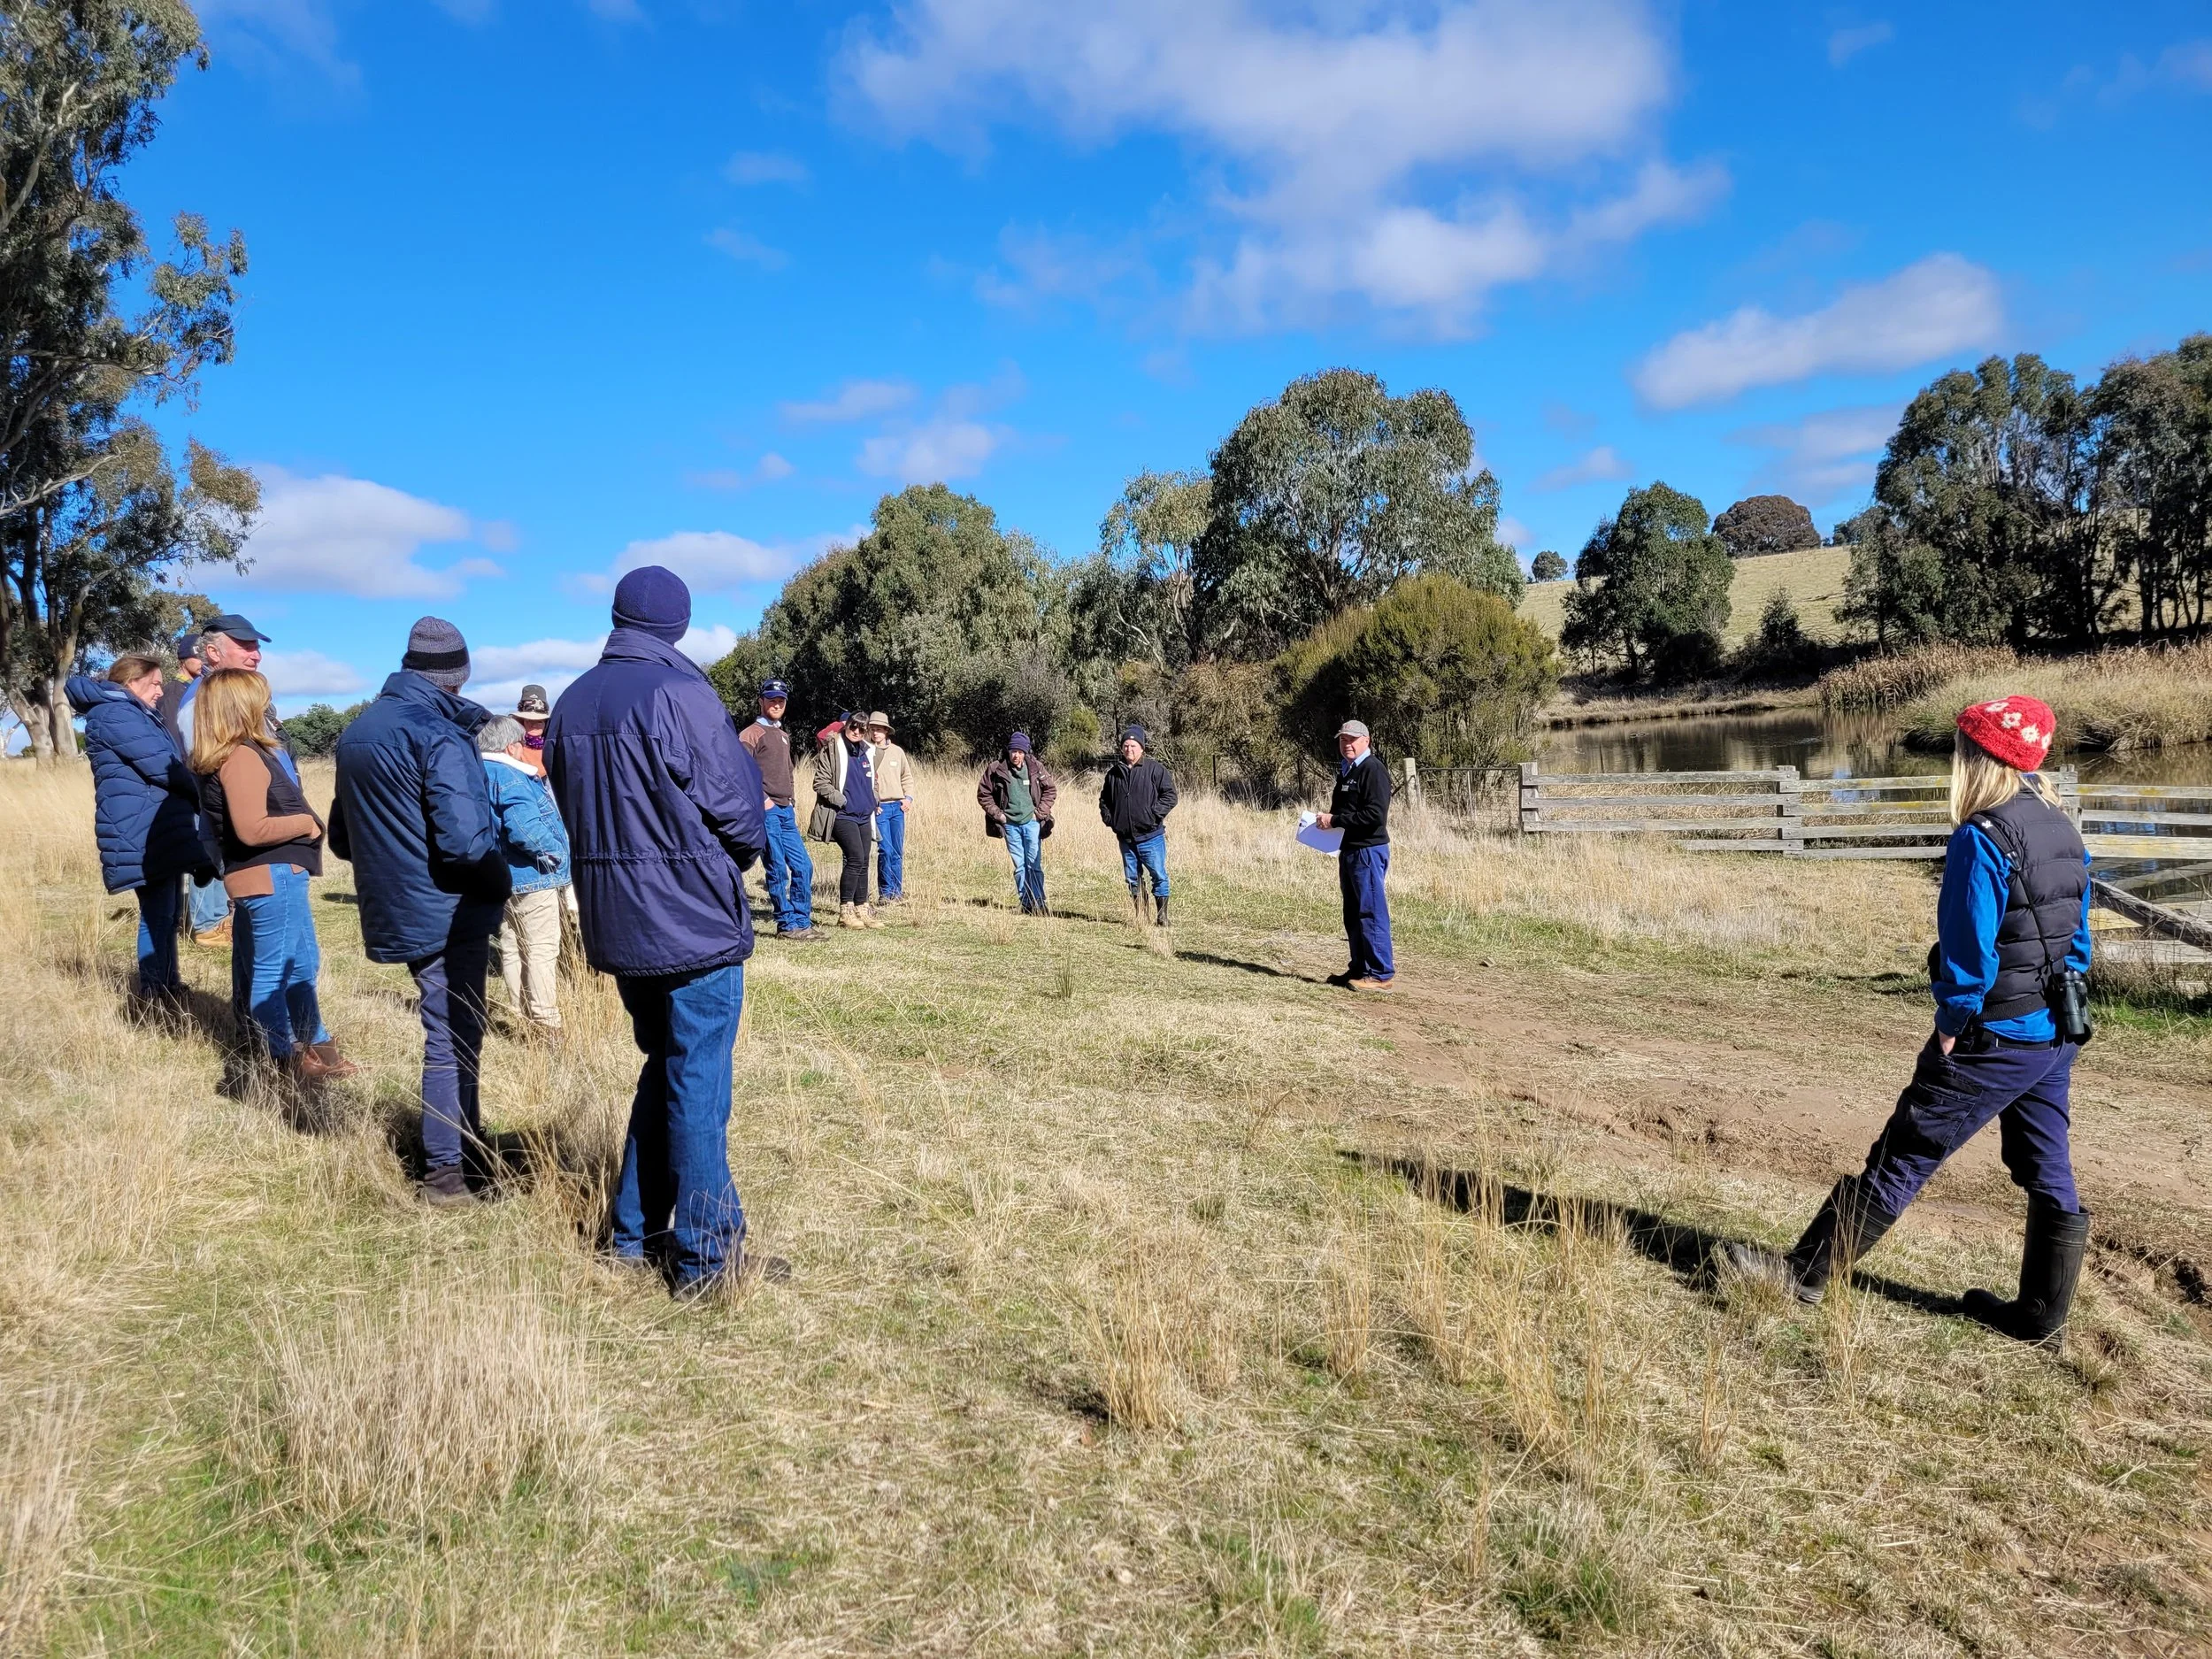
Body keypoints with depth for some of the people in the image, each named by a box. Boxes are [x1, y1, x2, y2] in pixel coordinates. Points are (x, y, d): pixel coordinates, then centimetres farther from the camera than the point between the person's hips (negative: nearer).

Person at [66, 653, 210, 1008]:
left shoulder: (139, 715, 23)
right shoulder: (115, 714, -11)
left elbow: (170, 764, 20)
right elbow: (161, 766, -15)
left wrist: (194, 798, 4)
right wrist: (202, 795, 0)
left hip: (164, 830, 10)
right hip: (142, 834, -10)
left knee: (168, 913, 15)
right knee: (157, 915, -6)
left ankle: (167, 985, 24)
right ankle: (154, 996, 1)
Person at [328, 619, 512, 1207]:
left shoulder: (358, 730, 11)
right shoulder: (438, 734, -16)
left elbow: (341, 837, 17)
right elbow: (464, 841, -24)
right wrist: (500, 883, -7)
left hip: (398, 911, 8)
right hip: (448, 913, -8)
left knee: (453, 1032, 19)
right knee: (452, 1041, 0)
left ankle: (466, 1147, 30)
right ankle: (448, 1172, 6)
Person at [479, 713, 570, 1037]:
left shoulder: (485, 773, 11)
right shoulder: (511, 779, -19)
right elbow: (526, 830, -29)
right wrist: (556, 853, -14)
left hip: (504, 877, 10)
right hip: (530, 877, -10)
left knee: (513, 949, 15)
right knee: (542, 950, -5)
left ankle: (521, 1017, 24)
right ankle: (545, 1023, -4)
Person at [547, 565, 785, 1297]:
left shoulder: (570, 704, 7)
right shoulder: (680, 694, -15)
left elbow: (576, 813, 11)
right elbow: (738, 808, -12)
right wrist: (743, 850, 9)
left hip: (615, 925, 7)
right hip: (694, 920, -7)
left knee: (663, 1066, 20)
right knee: (699, 1083, 2)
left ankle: (636, 1234, 26)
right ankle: (704, 1255, 10)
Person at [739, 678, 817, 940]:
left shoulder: (784, 736, 22)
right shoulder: (752, 734, -3)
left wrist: (792, 803, 16)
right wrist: (761, 800, -21)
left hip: (786, 811, 8)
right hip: (766, 811, -8)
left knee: (803, 866, 5)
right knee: (778, 870, -5)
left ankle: (802, 922, 12)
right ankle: (787, 925, 3)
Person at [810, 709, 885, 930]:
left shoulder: (867, 752, 15)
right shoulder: (832, 749, -6)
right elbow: (820, 782, -10)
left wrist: (873, 802, 17)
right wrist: (839, 799, -16)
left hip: (864, 816, 7)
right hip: (843, 815, -7)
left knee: (863, 862, 8)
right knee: (856, 859, -15)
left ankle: (862, 908, 16)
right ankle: (845, 911, -7)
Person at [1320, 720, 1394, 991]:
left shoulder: (1373, 770, -13)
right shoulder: (1346, 771, 17)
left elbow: (1375, 815, -22)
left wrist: (1335, 820, -19)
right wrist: (1328, 820, 9)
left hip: (1368, 850, -10)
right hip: (1348, 850, 10)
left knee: (1371, 912, -7)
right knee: (1353, 914, 14)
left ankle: (1381, 974, -2)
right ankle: (1360, 969, 23)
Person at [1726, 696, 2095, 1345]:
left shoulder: (1982, 838, -20)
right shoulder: (2064, 832, 8)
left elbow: (1970, 949, -22)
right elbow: (2077, 937, 15)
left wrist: (1950, 1025, -11)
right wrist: (2058, 1002, 19)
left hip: (1995, 1039, -9)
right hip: (2057, 1035, 9)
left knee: (1901, 1158, -3)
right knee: (2049, 1176, 15)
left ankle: (1806, 1272, 5)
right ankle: (2041, 1313, 28)